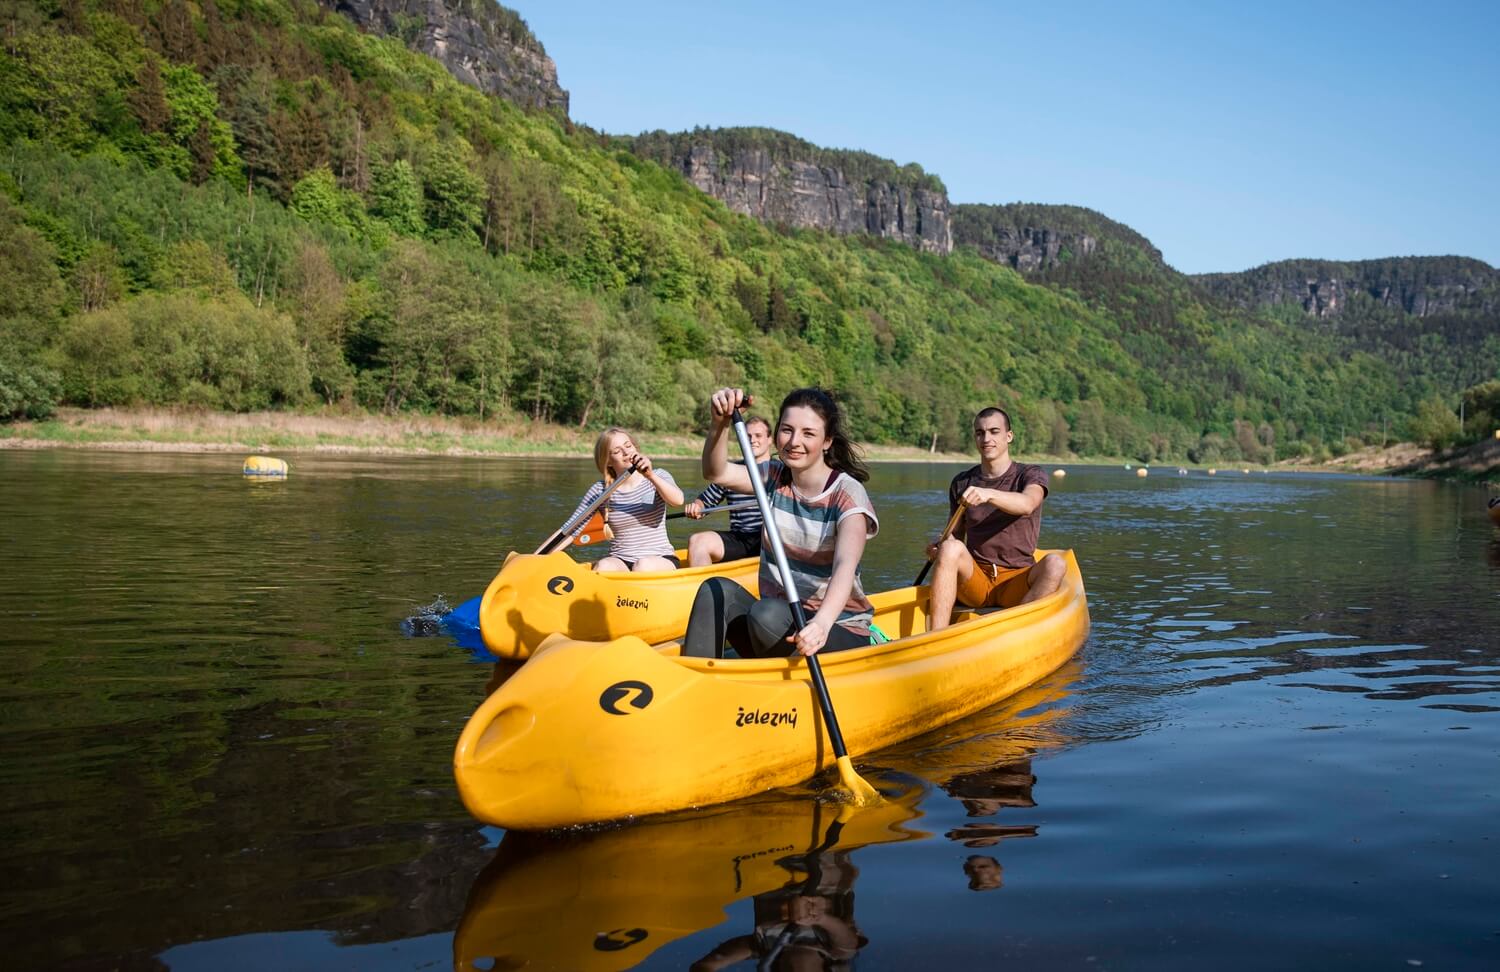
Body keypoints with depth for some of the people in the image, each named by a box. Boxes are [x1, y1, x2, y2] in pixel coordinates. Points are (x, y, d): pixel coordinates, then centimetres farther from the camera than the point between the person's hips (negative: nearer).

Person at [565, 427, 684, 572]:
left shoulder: (658, 477, 3)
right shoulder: (600, 491, 3)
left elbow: (678, 500, -18)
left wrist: (651, 476, -34)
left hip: (660, 560, -1)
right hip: (620, 561, 1)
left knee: (643, 565, -34)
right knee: (604, 567, -32)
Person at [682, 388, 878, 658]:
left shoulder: (847, 493, -13)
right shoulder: (775, 477, 5)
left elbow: (845, 566, -29)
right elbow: (717, 473, -10)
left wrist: (822, 622, -48)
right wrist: (720, 422, -29)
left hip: (838, 631, -5)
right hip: (779, 622, 5)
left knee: (768, 614, -33)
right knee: (716, 590, -20)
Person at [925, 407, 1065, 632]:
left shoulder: (1031, 475, 3)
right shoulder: (961, 483, 13)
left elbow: (1027, 504, -21)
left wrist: (988, 494, -41)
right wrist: (940, 547, -8)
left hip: (1016, 582, -2)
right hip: (974, 579, 2)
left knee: (1054, 564, -32)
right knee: (950, 548, -30)